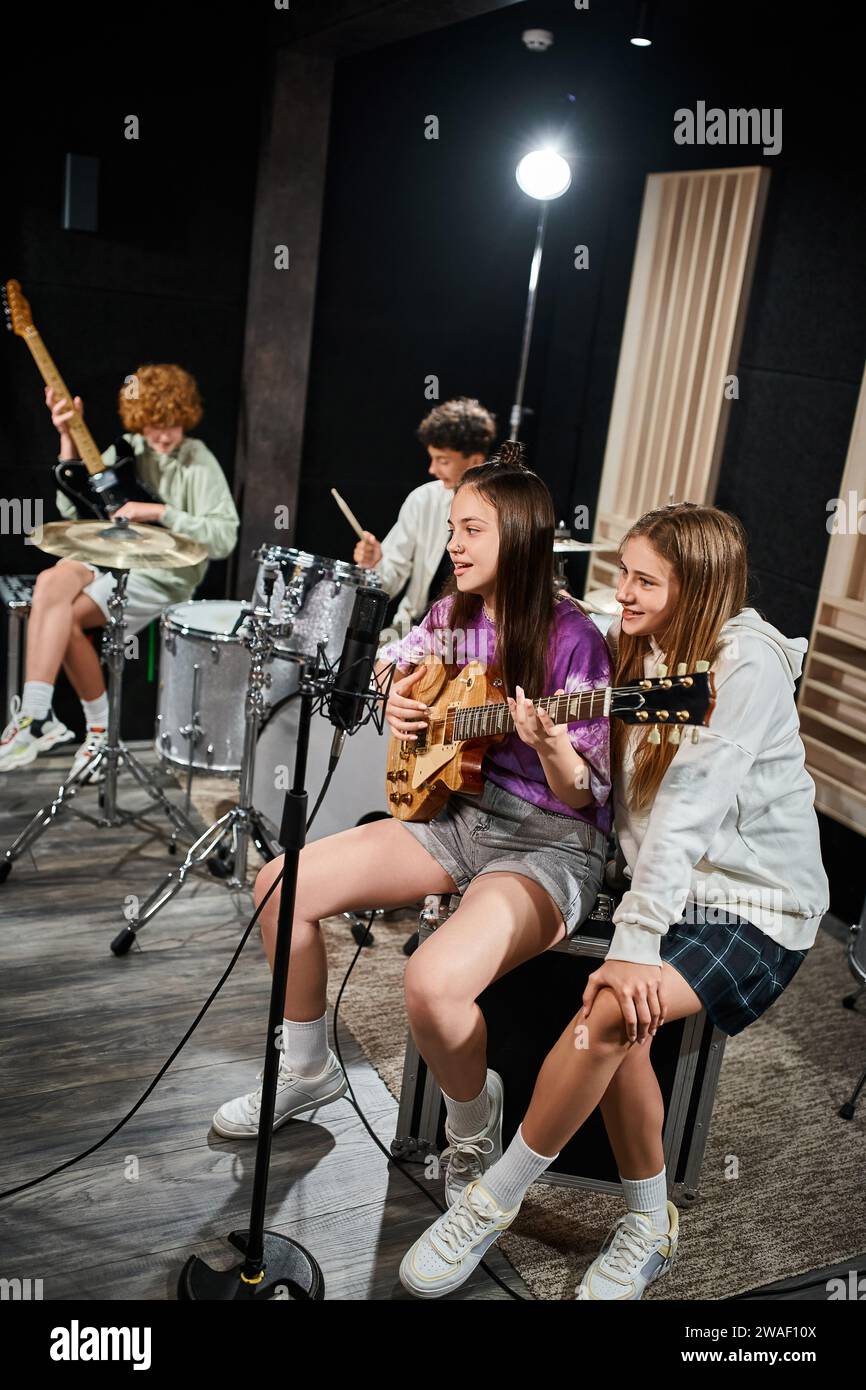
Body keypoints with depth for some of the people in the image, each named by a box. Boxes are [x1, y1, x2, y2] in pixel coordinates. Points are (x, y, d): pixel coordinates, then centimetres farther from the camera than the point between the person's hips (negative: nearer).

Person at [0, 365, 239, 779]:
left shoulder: (199, 465, -7)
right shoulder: (125, 449, 10)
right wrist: (68, 438, -6)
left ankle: (101, 727, -13)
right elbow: (73, 508, 4)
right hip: (109, 556, 6)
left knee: (66, 617, -25)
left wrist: (160, 512, -22)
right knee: (51, 582, -27)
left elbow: (223, 538, -17)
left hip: (162, 576, -5)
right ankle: (36, 715, -24)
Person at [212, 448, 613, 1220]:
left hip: (550, 846, -7)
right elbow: (397, 665, 25)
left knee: (434, 981, -34)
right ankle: (309, 1071, 21)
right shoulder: (455, 613, 4)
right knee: (281, 887, -2)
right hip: (458, 815, 8)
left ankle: (476, 1139, 1)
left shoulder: (570, 638, -18)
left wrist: (549, 746, -37)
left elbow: (583, 796, -16)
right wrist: (396, 699, 2)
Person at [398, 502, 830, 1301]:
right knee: (618, 1025, -21)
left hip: (757, 908, -6)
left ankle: (492, 1205, -8)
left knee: (614, 1008, -27)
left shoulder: (748, 664, -19)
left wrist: (635, 945, -32)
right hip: (674, 888, 6)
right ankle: (648, 1227, 3)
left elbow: (686, 809, -28)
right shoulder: (639, 649, 5)